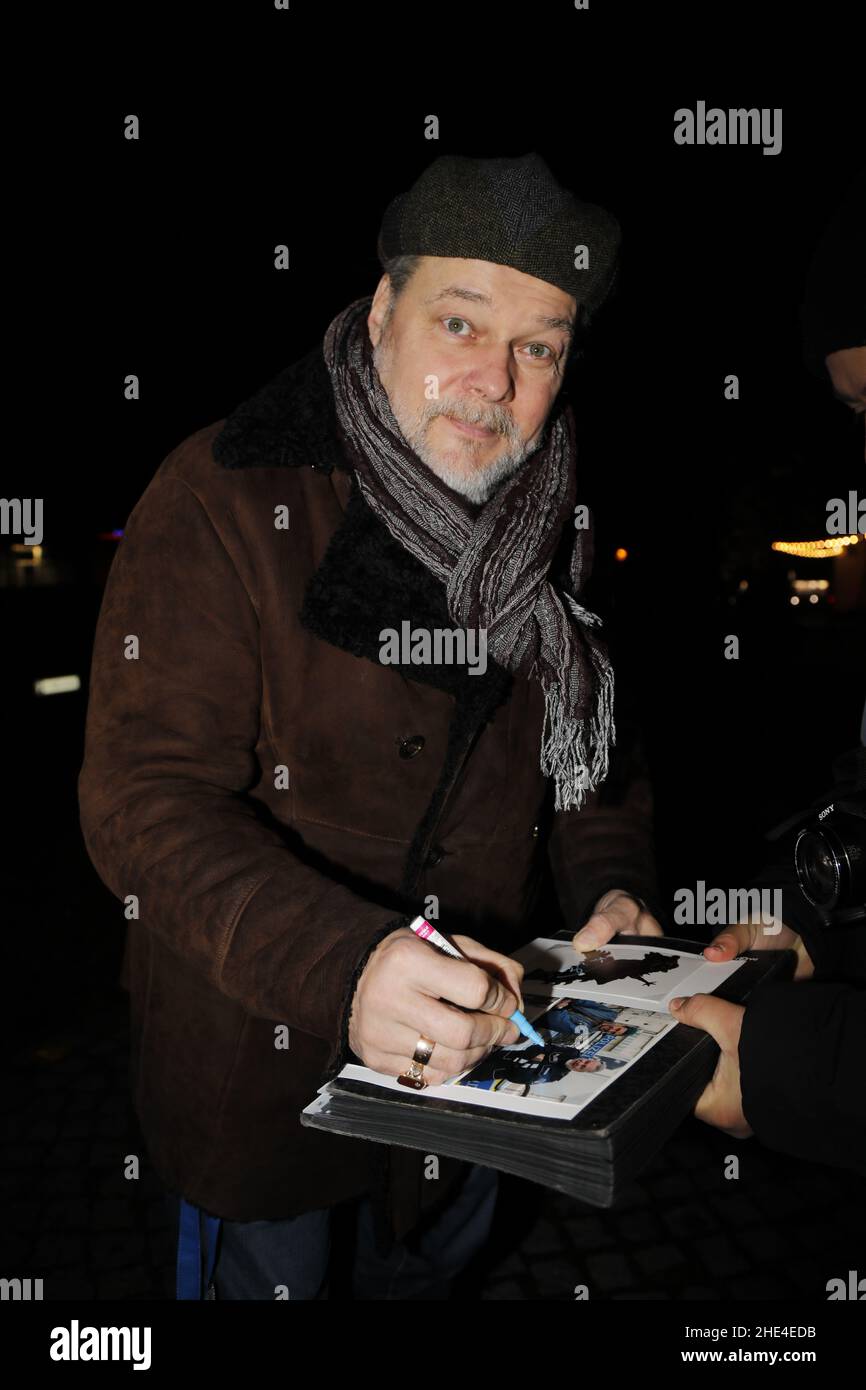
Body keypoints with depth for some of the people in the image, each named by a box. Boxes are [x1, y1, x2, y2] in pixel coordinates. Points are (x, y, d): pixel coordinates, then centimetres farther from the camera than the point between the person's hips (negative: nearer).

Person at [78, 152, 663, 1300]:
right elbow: (147, 799, -29)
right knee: (279, 1266, 21)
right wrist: (343, 966, -43)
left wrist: (612, 886, -9)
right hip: (261, 1030, -4)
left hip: (476, 1027, 5)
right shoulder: (225, 500, -23)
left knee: (439, 1250, 30)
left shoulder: (551, 518, -3)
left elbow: (590, 736, 8)